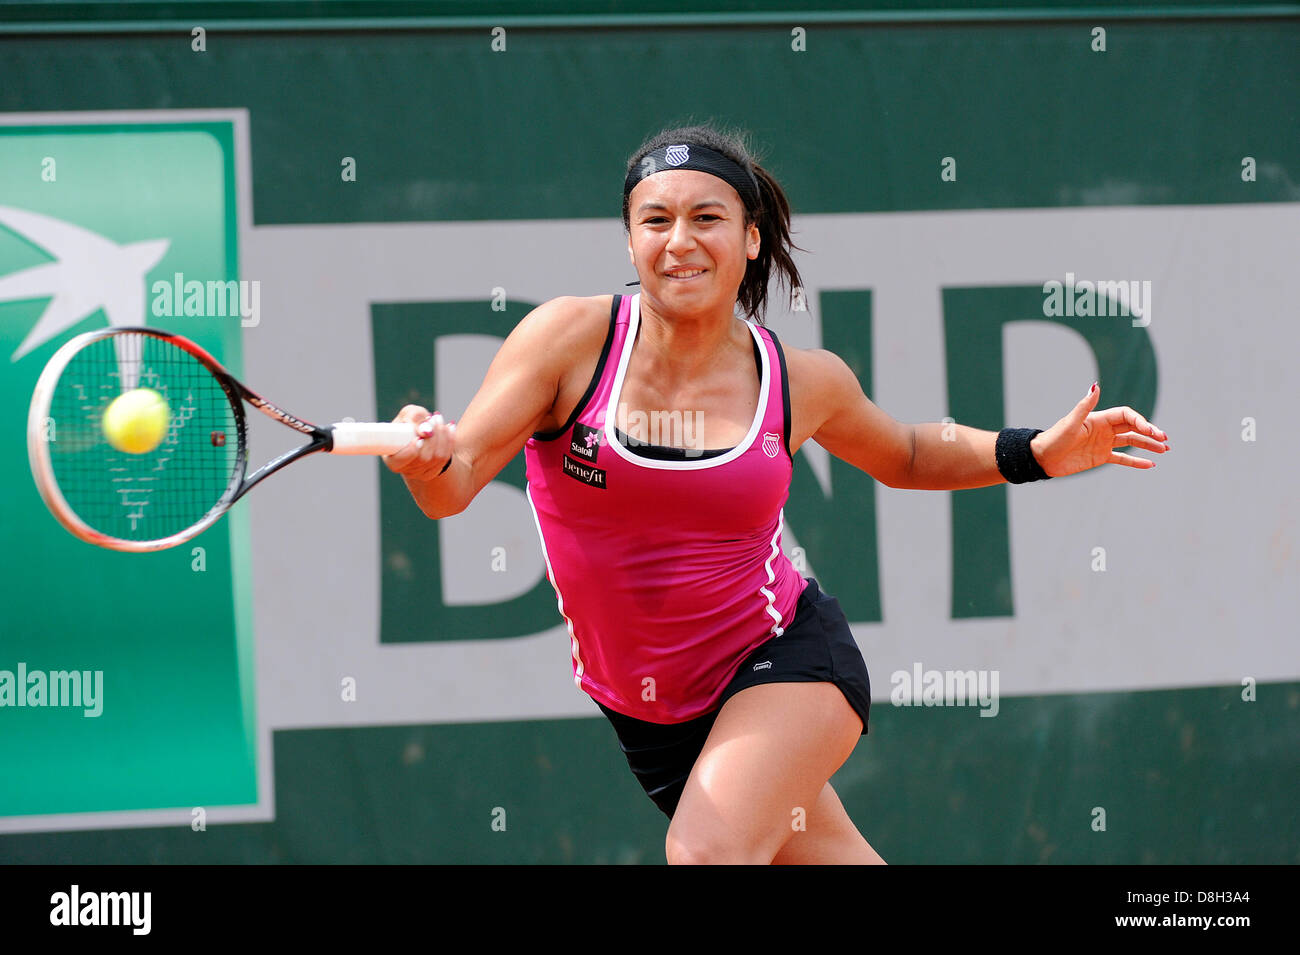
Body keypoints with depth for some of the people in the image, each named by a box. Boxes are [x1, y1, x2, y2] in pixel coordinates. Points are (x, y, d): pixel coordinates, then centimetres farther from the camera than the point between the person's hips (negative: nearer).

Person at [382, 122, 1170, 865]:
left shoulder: (804, 381, -4)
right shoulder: (573, 337, -11)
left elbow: (905, 457, 17)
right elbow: (458, 482, -14)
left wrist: (1034, 454, 2)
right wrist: (428, 460, -38)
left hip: (785, 668, -1)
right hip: (649, 718, 1)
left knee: (706, 849, -29)